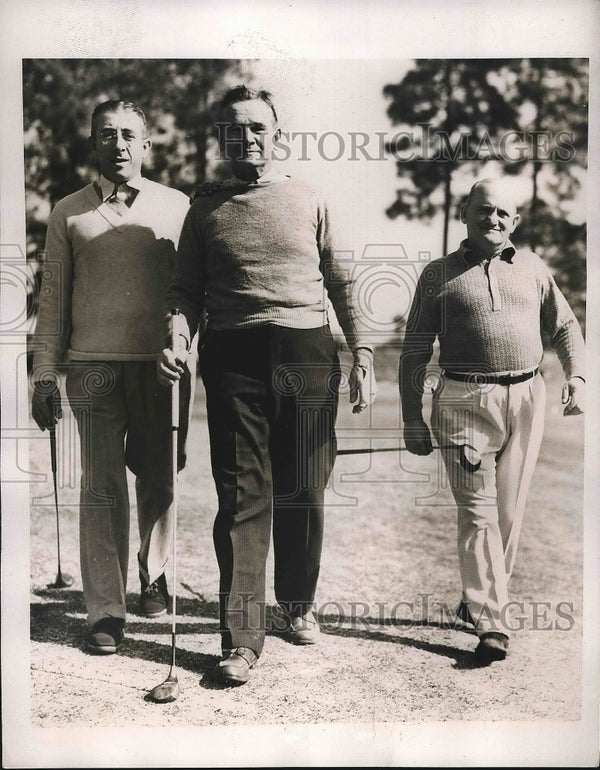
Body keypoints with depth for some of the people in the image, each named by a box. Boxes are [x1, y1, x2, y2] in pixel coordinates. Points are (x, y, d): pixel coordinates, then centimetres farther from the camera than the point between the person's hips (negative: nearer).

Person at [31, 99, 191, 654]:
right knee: (102, 488, -1)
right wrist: (45, 374, 3)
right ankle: (105, 612, 5)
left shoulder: (177, 207, 7)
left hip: (161, 363, 0)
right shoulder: (69, 212, 9)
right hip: (93, 365, 0)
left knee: (159, 480, 9)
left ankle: (154, 574, 34)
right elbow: (53, 297, 8)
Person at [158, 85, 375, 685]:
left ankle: (297, 605, 26)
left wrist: (361, 352, 4)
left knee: (304, 492, 7)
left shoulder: (309, 201, 12)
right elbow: (186, 289, 11)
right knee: (242, 497, -4)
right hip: (234, 358, -1)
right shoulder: (206, 207, 12)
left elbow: (341, 282, 12)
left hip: (308, 353, 1)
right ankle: (241, 638, 0)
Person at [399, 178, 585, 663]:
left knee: (510, 510, 8)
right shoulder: (438, 275, 7)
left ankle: (477, 600, 26)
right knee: (477, 510, -7)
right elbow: (415, 353, 7)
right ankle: (492, 624, -6)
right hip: (465, 401, -3)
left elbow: (564, 327, 20)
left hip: (527, 399, 3)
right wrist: (413, 421, 3)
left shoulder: (532, 268, 14)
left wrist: (576, 378, 2)